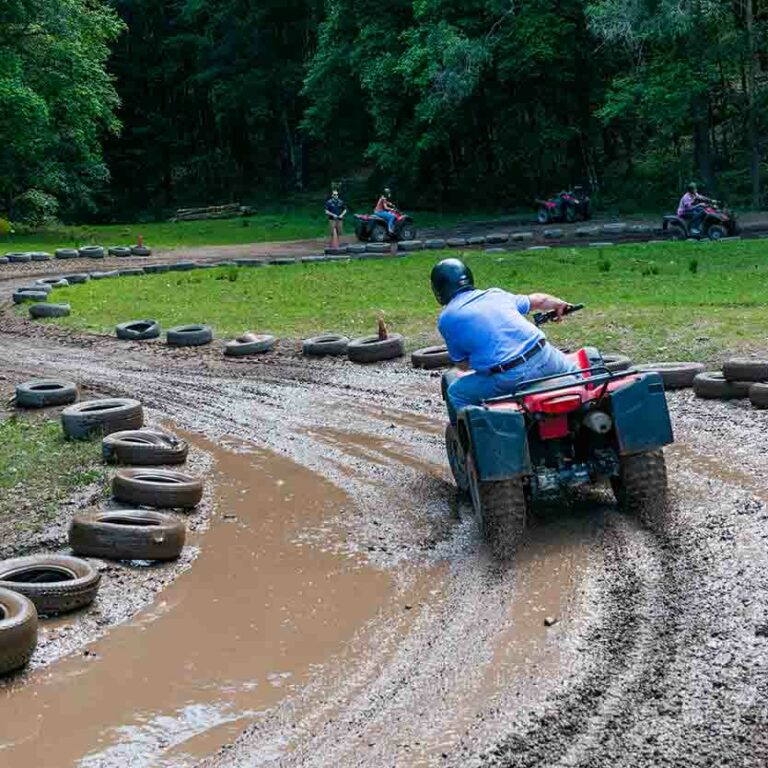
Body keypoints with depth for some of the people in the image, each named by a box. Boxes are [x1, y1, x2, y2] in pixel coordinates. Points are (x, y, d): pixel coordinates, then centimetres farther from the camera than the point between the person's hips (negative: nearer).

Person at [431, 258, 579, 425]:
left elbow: (462, 364, 12)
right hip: (544, 358, 4)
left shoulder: (446, 319, 6)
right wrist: (560, 304, 54)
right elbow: (538, 300, 33)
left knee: (456, 394, 16)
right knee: (573, 371, 32)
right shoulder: (496, 294, 18)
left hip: (508, 379, -4)